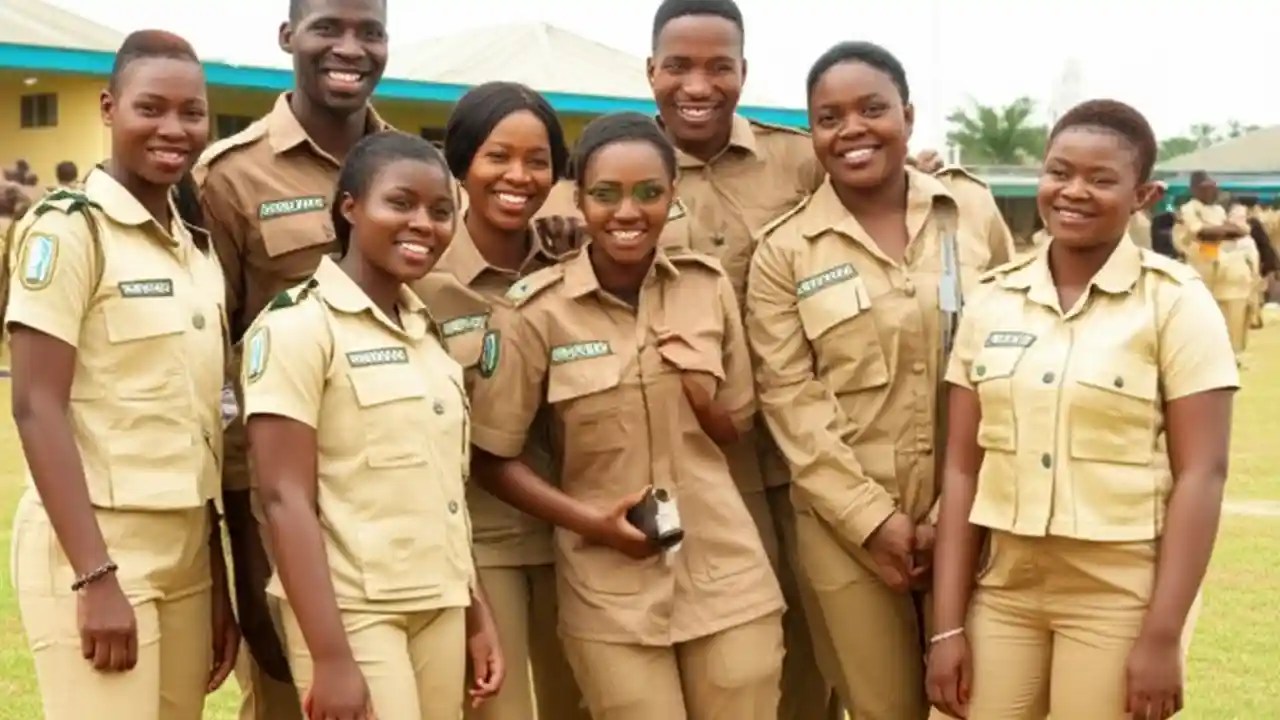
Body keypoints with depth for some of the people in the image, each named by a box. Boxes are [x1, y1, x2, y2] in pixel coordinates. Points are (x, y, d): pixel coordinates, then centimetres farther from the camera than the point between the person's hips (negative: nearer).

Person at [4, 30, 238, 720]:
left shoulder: (199, 248, 12)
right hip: (94, 544, -7)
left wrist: (218, 581, 11)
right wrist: (96, 576, -19)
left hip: (187, 549, 7)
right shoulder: (67, 229, -8)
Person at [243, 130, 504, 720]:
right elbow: (285, 497, -15)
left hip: (440, 610, 7)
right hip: (353, 611, -6)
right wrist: (330, 657, -20)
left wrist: (476, 614, 14)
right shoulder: (296, 326, -9)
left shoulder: (426, 330, 12)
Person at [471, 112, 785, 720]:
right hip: (611, 590, -3)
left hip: (726, 574, 3)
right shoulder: (538, 310, -8)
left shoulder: (708, 284, 2)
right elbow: (492, 459, -3)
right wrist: (591, 521, -15)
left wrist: (698, 394, -9)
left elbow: (738, 430, 11)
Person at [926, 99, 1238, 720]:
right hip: (1002, 592, 3)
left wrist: (1164, 636, -14)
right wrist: (947, 625, 0)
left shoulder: (1176, 302, -6)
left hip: (1121, 600, -3)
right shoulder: (991, 300, 4)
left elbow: (1200, 475, -9)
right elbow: (962, 467, 4)